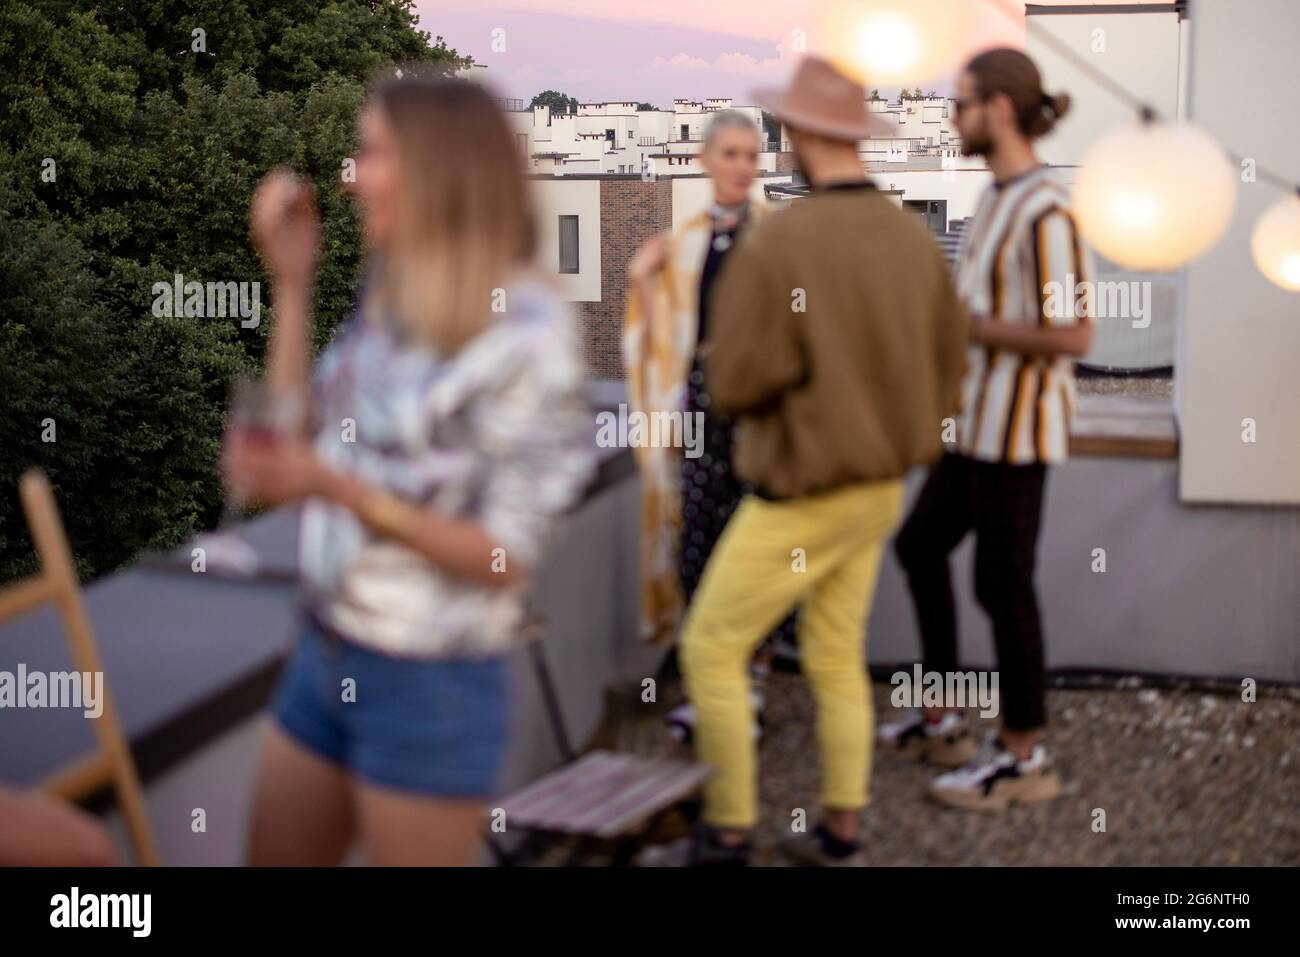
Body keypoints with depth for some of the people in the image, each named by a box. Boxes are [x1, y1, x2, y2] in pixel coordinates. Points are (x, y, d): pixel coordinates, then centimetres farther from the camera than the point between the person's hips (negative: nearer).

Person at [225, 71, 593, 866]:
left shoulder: (526, 334, -16)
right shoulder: (390, 301, 7)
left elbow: (507, 558, -17)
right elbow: (296, 442, 5)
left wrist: (339, 491, -26)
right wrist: (293, 284, 3)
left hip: (429, 684, -7)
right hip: (323, 655, 7)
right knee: (274, 857, 16)